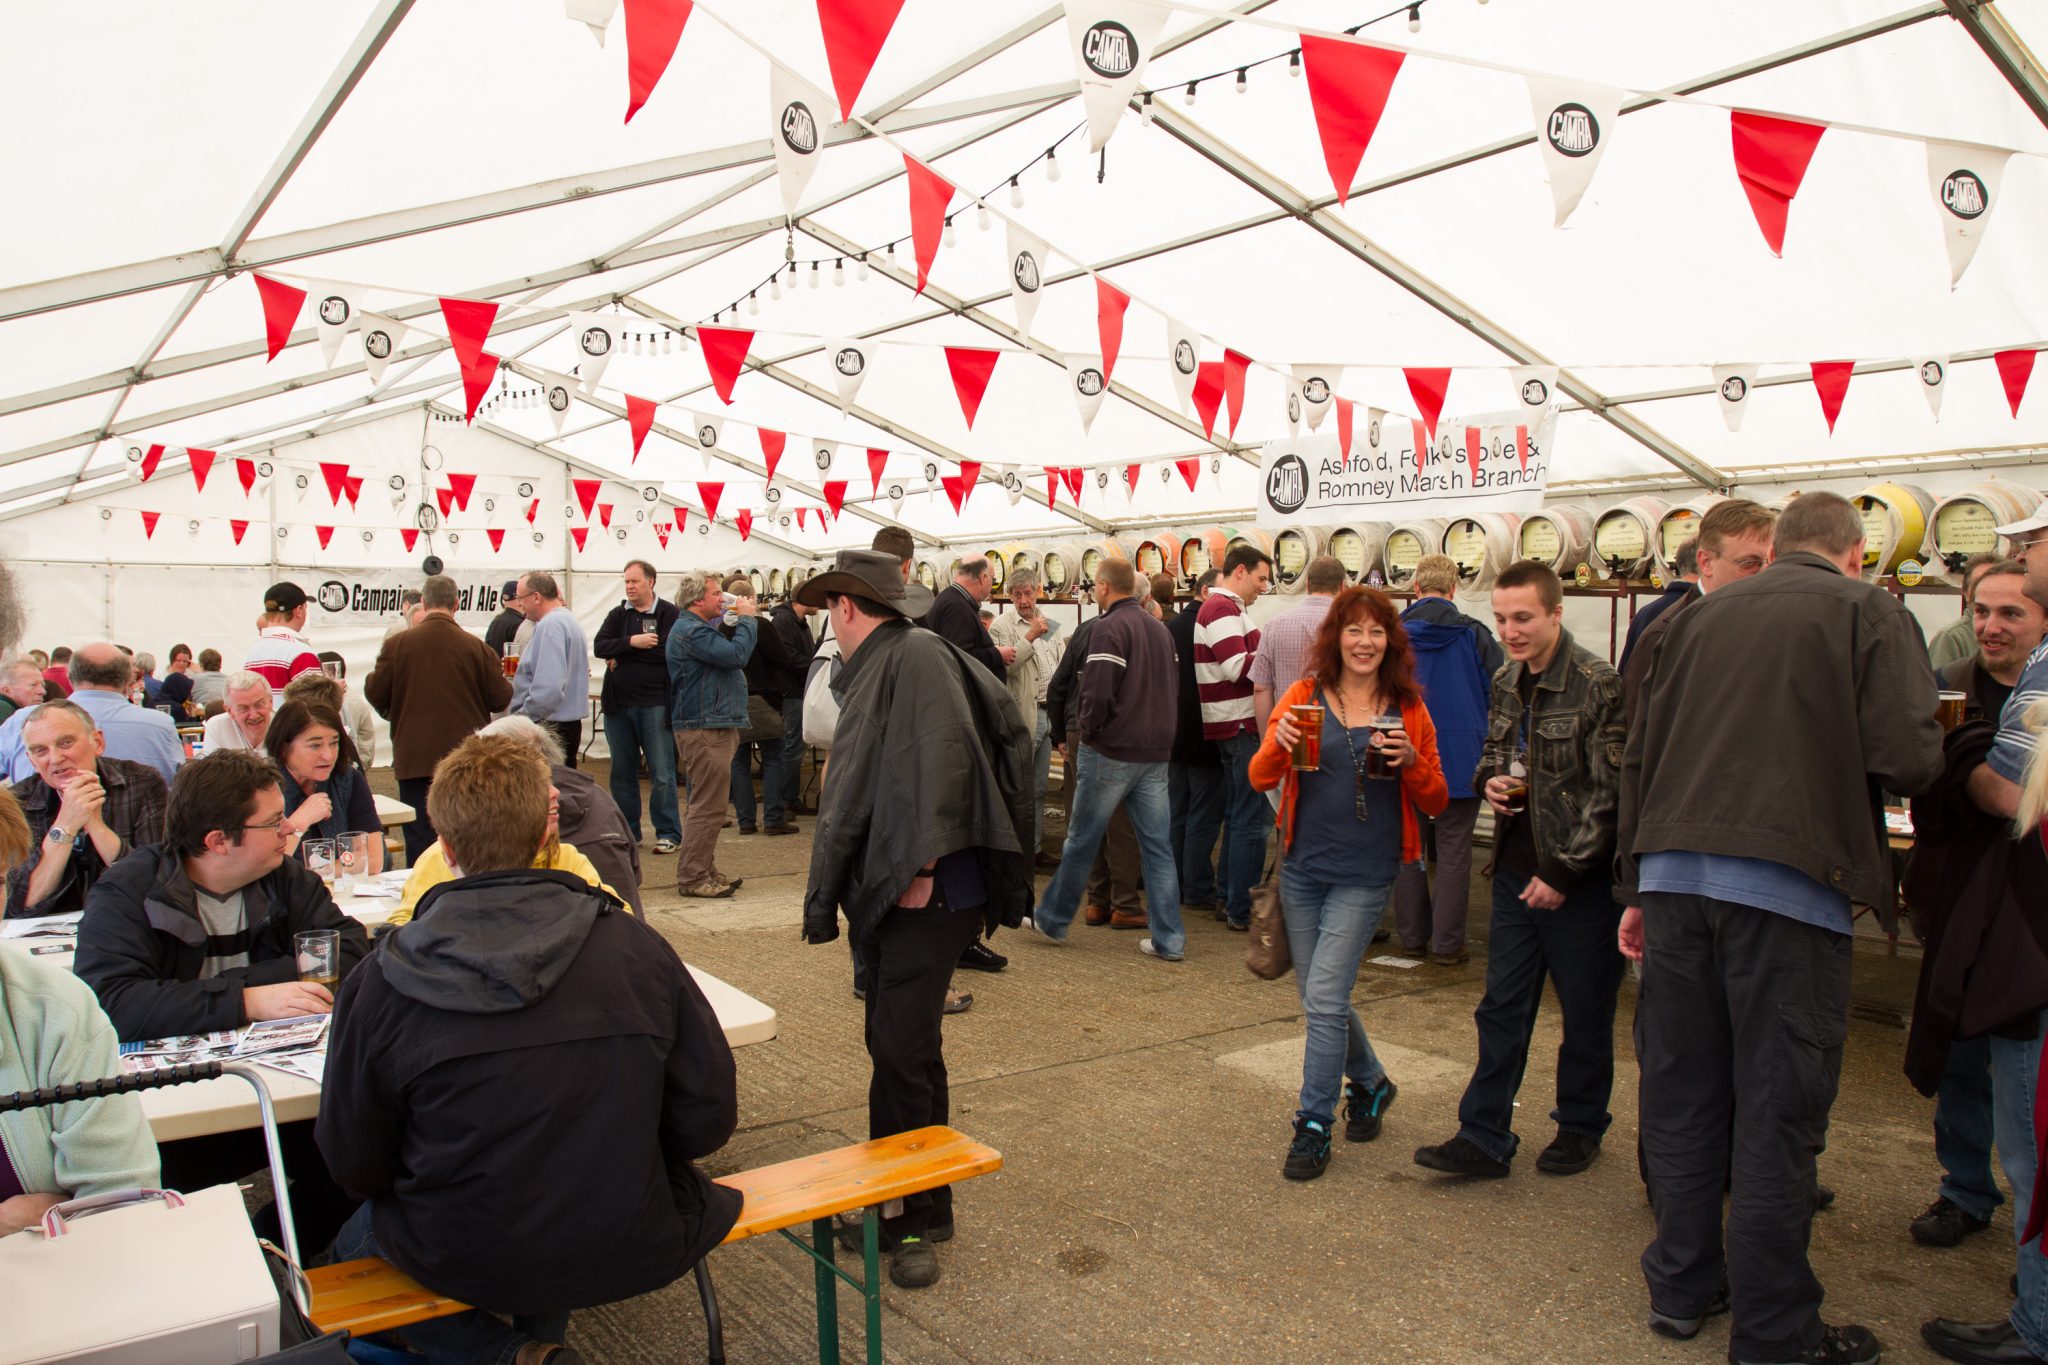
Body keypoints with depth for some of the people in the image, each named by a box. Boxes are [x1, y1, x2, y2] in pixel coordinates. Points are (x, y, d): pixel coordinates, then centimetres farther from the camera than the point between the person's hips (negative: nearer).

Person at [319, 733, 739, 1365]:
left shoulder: (383, 981, -16)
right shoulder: (637, 946, -14)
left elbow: (356, 1165, -4)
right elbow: (707, 1121, -8)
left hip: (466, 1265, -1)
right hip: (627, 1253, 2)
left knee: (353, 1244, 28)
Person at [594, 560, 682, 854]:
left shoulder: (670, 614, -3)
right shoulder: (617, 615, 12)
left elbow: (668, 652, -15)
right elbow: (600, 646, -2)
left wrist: (622, 655, -8)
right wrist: (632, 642, -19)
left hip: (655, 704, -5)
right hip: (618, 705, 5)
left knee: (661, 774, -2)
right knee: (622, 772, 12)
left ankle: (669, 833, 6)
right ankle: (627, 832, 22)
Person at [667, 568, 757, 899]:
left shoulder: (701, 627, 20)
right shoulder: (690, 630, -16)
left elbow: (729, 653, 21)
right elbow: (737, 655, -23)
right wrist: (746, 618, -12)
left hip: (712, 726, 12)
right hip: (704, 730, -12)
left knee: (705, 805, 16)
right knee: (708, 806, -9)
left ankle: (705, 871, 24)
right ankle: (692, 877, -3)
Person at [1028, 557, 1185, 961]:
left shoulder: (1109, 628, -13)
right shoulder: (1160, 630, 12)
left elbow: (1097, 693, -21)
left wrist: (1089, 731, -6)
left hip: (1110, 752, -7)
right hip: (1155, 753, 7)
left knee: (1081, 840, 7)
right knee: (1157, 845, 7)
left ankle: (1053, 920, 20)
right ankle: (1168, 939, 7)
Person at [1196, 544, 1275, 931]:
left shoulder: (1221, 607, 20)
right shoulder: (1222, 609, -14)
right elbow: (1239, 667, -23)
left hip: (1235, 725, 11)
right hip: (1241, 726, -11)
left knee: (1238, 815, 16)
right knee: (1251, 819, -7)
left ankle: (1231, 901, 24)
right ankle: (1243, 911, -3)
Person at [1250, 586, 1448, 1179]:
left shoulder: (1408, 710, -1)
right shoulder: (1304, 696, 0)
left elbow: (1435, 803, 4)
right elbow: (1261, 779, -2)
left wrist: (1412, 762, -16)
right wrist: (1278, 745, -23)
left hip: (1365, 876, -2)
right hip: (1302, 868, 3)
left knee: (1324, 998, -8)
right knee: (1321, 997, 14)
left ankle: (1314, 1126, 8)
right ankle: (1370, 1082, 40)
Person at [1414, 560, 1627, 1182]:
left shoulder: (1599, 685, -13)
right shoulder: (1506, 681, 8)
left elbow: (1611, 792, -15)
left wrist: (1565, 873, -15)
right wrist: (1491, 779, 0)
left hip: (1580, 879, -6)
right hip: (1517, 872, 6)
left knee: (1585, 1014, 10)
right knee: (1501, 1009, 8)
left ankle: (1581, 1128, 29)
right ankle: (1484, 1138, 15)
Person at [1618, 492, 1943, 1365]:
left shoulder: (1703, 613, 15)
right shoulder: (1869, 612, 2)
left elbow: (1641, 753, 14)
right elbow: (1909, 759, -9)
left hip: (1673, 871, 4)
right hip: (1788, 877, -4)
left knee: (1680, 1088, 14)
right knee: (1776, 1107, 5)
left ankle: (1680, 1288, 27)